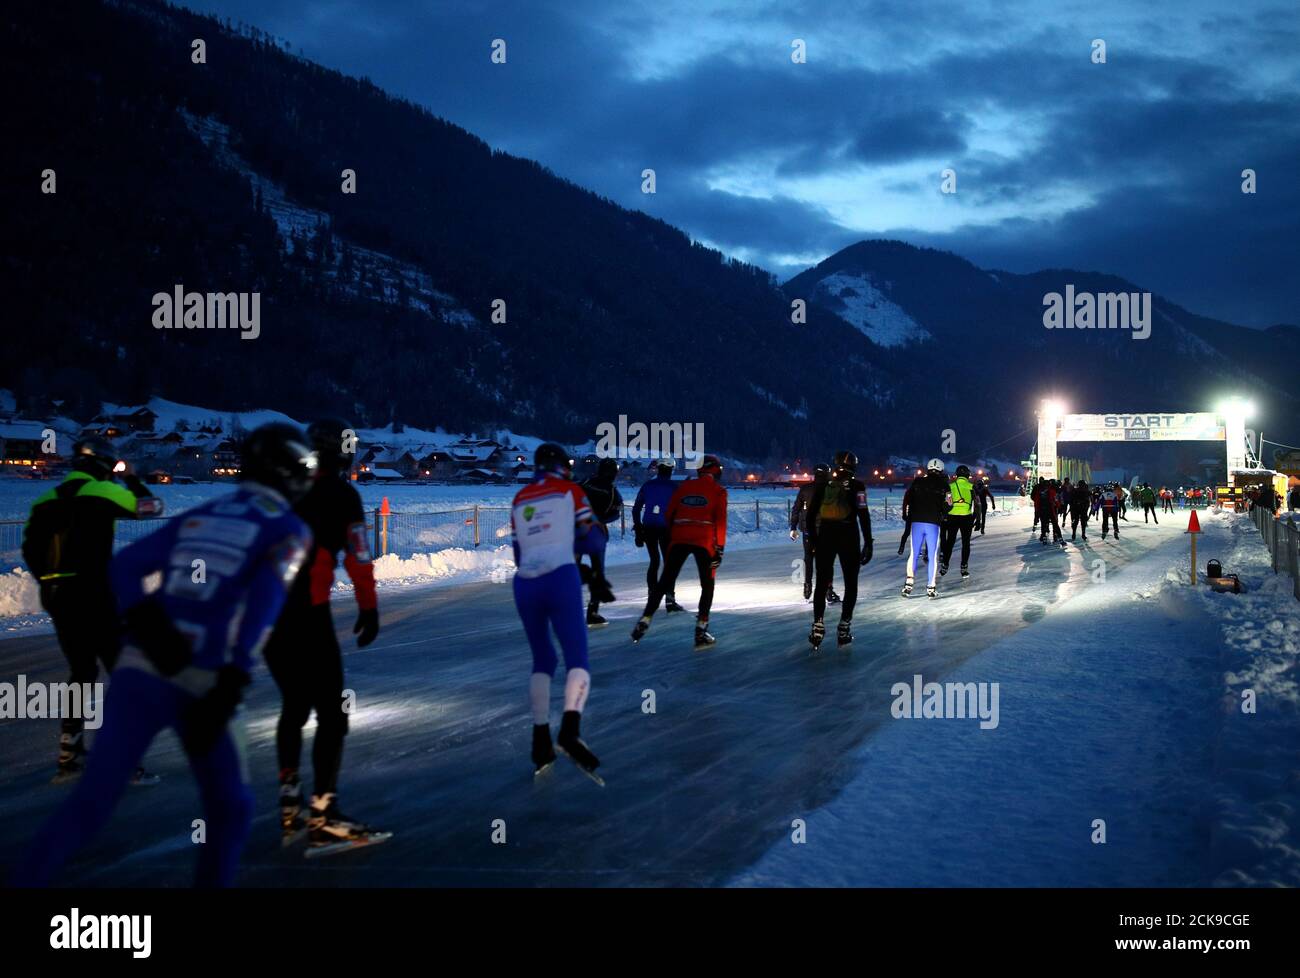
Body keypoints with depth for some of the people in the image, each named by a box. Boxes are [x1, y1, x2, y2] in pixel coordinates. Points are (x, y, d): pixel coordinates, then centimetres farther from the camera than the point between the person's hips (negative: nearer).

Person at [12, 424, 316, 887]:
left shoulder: (196, 516, 17)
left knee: (92, 798, 2)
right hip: (201, 687, -4)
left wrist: (145, 626, -8)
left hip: (140, 670, 4)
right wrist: (231, 686, -20)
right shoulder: (290, 530, 2)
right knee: (230, 807, 15)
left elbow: (125, 565, 6)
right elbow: (264, 596, -15)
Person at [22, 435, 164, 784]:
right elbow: (152, 506, 7)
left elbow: (31, 549, 10)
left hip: (56, 598, 6)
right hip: (94, 596, -6)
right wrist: (132, 480, 23)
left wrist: (51, 583, 19)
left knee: (82, 672, 21)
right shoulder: (104, 493, -5)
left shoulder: (48, 499, 11)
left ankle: (69, 757, 22)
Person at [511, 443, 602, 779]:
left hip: (524, 584, 4)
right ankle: (570, 729, -31)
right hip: (561, 578, -4)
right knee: (577, 657, -6)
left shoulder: (519, 499, 19)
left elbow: (518, 555, 18)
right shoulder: (570, 490, 9)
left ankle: (541, 743, 8)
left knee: (542, 660, 17)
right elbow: (591, 533, 10)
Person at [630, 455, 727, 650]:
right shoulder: (718, 491, 4)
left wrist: (670, 537, 22)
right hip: (704, 541, -3)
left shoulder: (685, 486, 14)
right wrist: (719, 548, -4)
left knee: (665, 582, 12)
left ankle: (644, 622, 10)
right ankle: (701, 632, 0)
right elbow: (720, 520, -4)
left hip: (679, 539, 3)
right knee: (707, 585, 8)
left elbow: (670, 513, 13)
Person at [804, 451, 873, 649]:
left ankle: (818, 626, 1)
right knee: (851, 584, 9)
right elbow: (863, 516, -9)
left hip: (825, 536, 3)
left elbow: (811, 513, 6)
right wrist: (868, 544, -6)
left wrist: (813, 539, 14)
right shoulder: (856, 485, -4)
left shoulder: (822, 484, 6)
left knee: (822, 583, 9)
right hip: (849, 537, -3)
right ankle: (844, 628, 5)